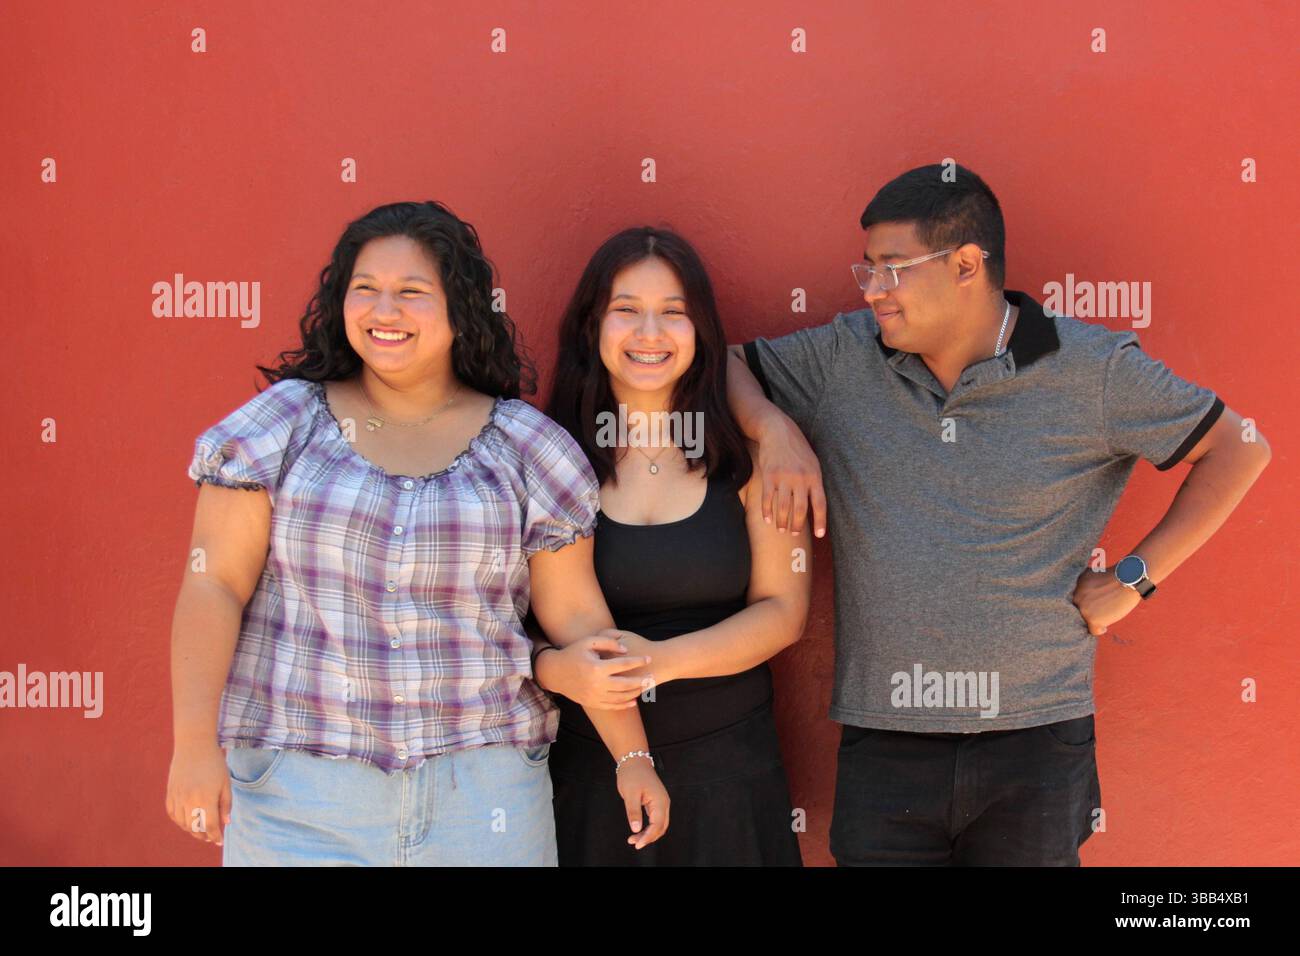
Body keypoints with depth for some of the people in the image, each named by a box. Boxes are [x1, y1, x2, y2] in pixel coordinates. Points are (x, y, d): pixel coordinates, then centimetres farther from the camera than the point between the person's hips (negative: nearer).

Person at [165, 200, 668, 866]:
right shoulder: (282, 423, 2)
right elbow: (213, 587, -2)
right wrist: (195, 744, -10)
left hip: (482, 781, 1)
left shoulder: (528, 448, 4)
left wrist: (632, 756, 3)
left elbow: (577, 617, 6)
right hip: (296, 786, -1)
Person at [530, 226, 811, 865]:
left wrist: (662, 659, -18)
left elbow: (782, 610, -3)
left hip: (726, 763, 1)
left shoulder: (746, 451, -2)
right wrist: (557, 669, -24)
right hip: (587, 767, 0)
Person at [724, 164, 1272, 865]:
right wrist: (774, 429, -9)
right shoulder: (841, 357, 2)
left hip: (1038, 737, -1)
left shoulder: (1092, 369, -4)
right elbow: (727, 363, 13)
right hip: (885, 742, 2)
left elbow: (1237, 449, 3)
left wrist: (1132, 578, -3)